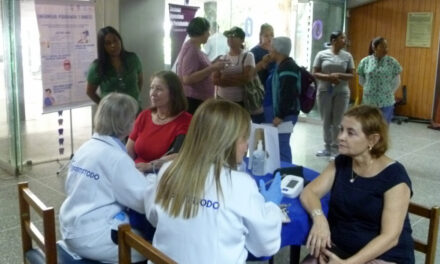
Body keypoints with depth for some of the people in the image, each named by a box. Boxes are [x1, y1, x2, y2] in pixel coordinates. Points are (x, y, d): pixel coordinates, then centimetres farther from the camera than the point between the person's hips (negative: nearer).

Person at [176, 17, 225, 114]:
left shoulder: (195, 48, 13)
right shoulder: (191, 50, -16)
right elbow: (187, 79, -26)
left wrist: (212, 65, 14)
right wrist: (212, 68, -24)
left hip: (198, 99, 10)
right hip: (192, 100, -10)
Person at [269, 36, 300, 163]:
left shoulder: (288, 68, -18)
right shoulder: (281, 65, 15)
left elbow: (288, 95, -23)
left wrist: (280, 116, -22)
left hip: (286, 114, -10)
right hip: (279, 112, 10)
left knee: (281, 144, -8)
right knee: (280, 144, 15)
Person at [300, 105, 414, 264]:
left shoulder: (394, 176, -13)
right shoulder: (341, 163, 3)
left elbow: (390, 237, -17)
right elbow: (309, 192, -2)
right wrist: (318, 217, -23)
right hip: (338, 249, 4)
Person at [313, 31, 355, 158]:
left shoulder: (347, 56, 4)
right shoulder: (322, 54, 0)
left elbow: (351, 75, 4)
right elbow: (315, 73, -1)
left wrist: (339, 75, -15)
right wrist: (329, 77, -17)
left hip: (342, 92, 0)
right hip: (324, 91, 0)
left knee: (337, 122, 1)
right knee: (326, 121, 7)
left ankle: (335, 149, 9)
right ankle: (327, 147, 20)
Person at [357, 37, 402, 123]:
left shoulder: (392, 62, -3)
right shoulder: (365, 61, -1)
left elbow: (397, 82, 7)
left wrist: (388, 92, 5)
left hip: (386, 103, -1)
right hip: (368, 102, 1)